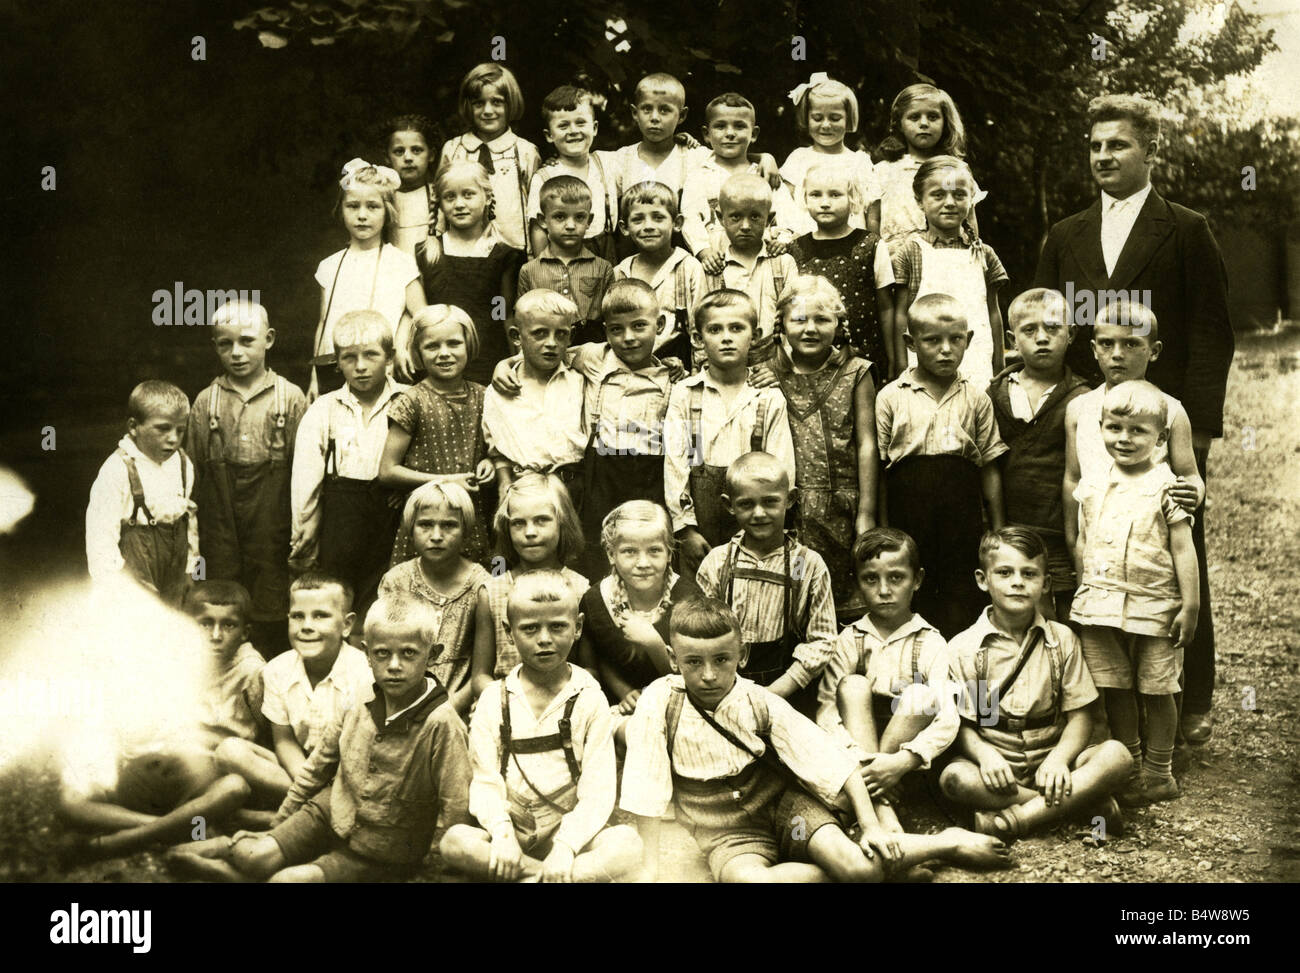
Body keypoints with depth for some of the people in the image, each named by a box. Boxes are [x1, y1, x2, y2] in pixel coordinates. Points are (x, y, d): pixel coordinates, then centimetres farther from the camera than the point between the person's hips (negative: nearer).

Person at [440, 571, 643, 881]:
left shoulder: (589, 698, 0)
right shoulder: (494, 700, 4)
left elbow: (597, 790, -7)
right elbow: (485, 781, -2)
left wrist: (566, 846, -21)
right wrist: (501, 833, -21)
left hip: (569, 831, -1)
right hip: (511, 835, 1)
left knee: (628, 846, -30)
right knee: (455, 840, -30)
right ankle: (588, 875, -26)